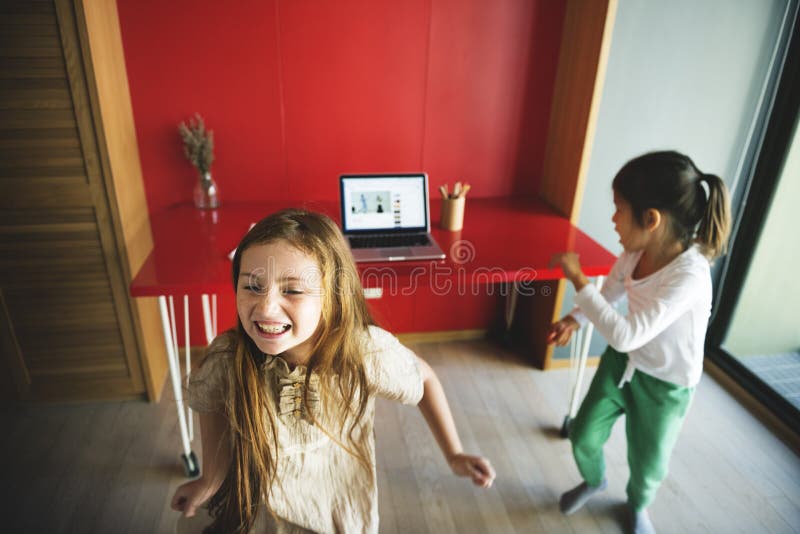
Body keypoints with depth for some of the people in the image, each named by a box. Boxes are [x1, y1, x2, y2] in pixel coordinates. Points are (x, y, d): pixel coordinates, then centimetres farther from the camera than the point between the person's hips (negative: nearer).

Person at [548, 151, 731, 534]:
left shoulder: (689, 276, -36)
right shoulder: (636, 250, -15)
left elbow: (625, 336, -39)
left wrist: (577, 279, -34)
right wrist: (574, 319, -11)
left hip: (665, 386, -5)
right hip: (621, 362, 5)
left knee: (648, 465, 17)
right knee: (583, 437, 14)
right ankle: (594, 480, 47)